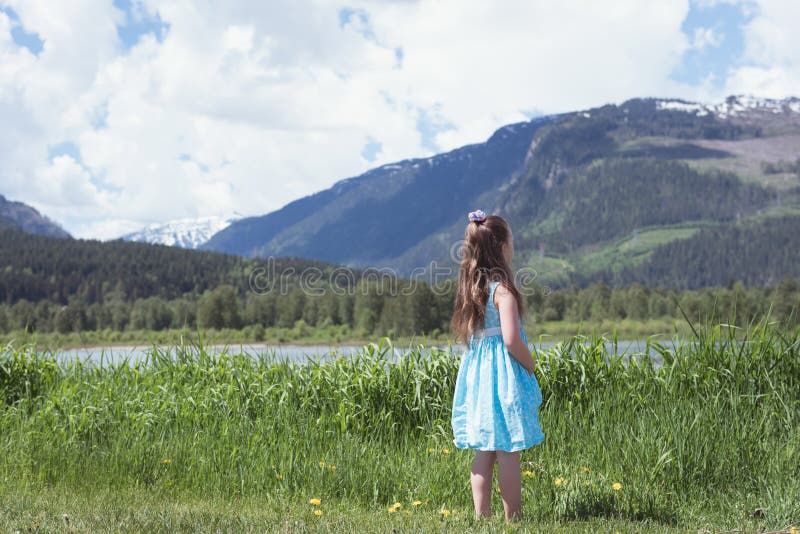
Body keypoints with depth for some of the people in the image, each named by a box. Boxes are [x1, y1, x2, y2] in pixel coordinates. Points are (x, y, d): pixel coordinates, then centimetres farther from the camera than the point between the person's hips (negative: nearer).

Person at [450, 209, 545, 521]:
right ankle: (513, 518, 6)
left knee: (484, 450, 12)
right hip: (504, 376, -8)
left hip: (476, 373, 8)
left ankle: (481, 515, 15)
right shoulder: (502, 288, -15)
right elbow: (512, 339, -22)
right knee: (508, 451, 0)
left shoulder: (470, 287, 8)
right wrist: (530, 366, -6)